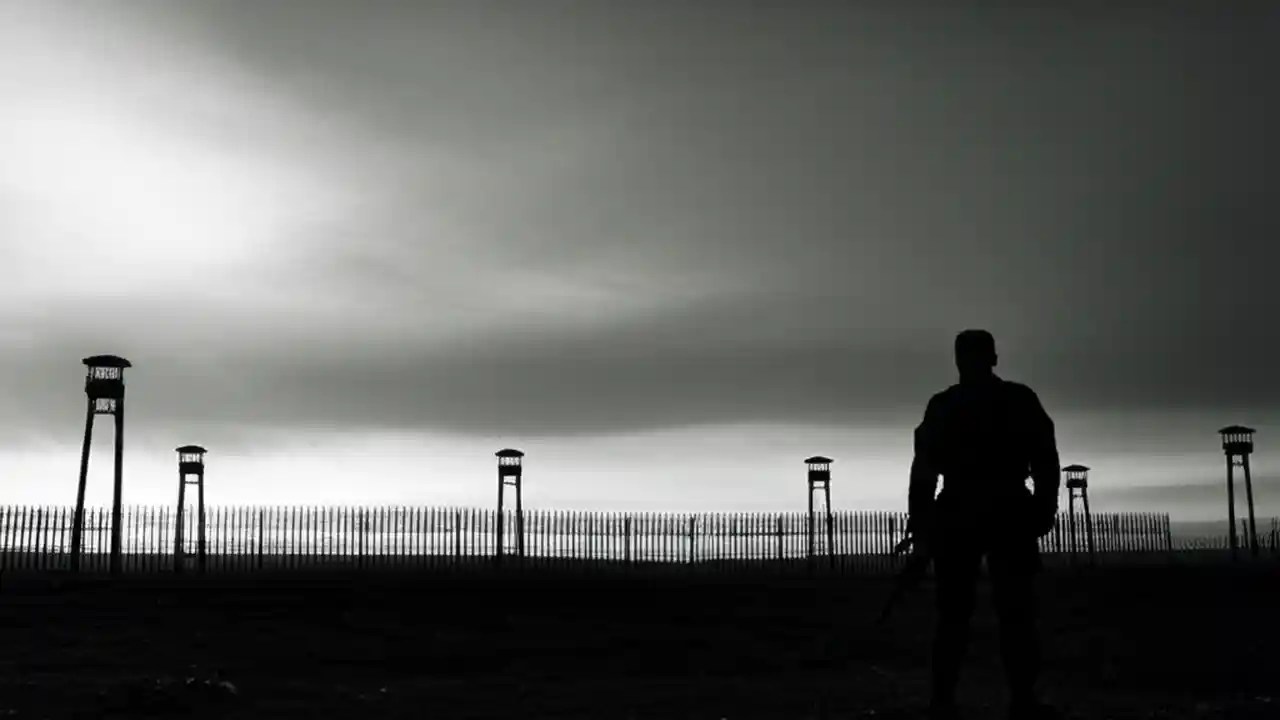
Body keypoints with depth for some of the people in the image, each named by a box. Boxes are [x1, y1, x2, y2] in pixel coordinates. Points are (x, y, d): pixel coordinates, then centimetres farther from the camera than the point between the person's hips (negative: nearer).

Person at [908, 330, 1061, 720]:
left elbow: (924, 467, 2)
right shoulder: (1021, 400, 5)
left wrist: (919, 522, 4)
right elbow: (1045, 460, 1)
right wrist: (1044, 509, 4)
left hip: (958, 515, 1)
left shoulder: (943, 405, 5)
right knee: (1016, 612, 1)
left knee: (954, 613, 4)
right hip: (1010, 512, -1)